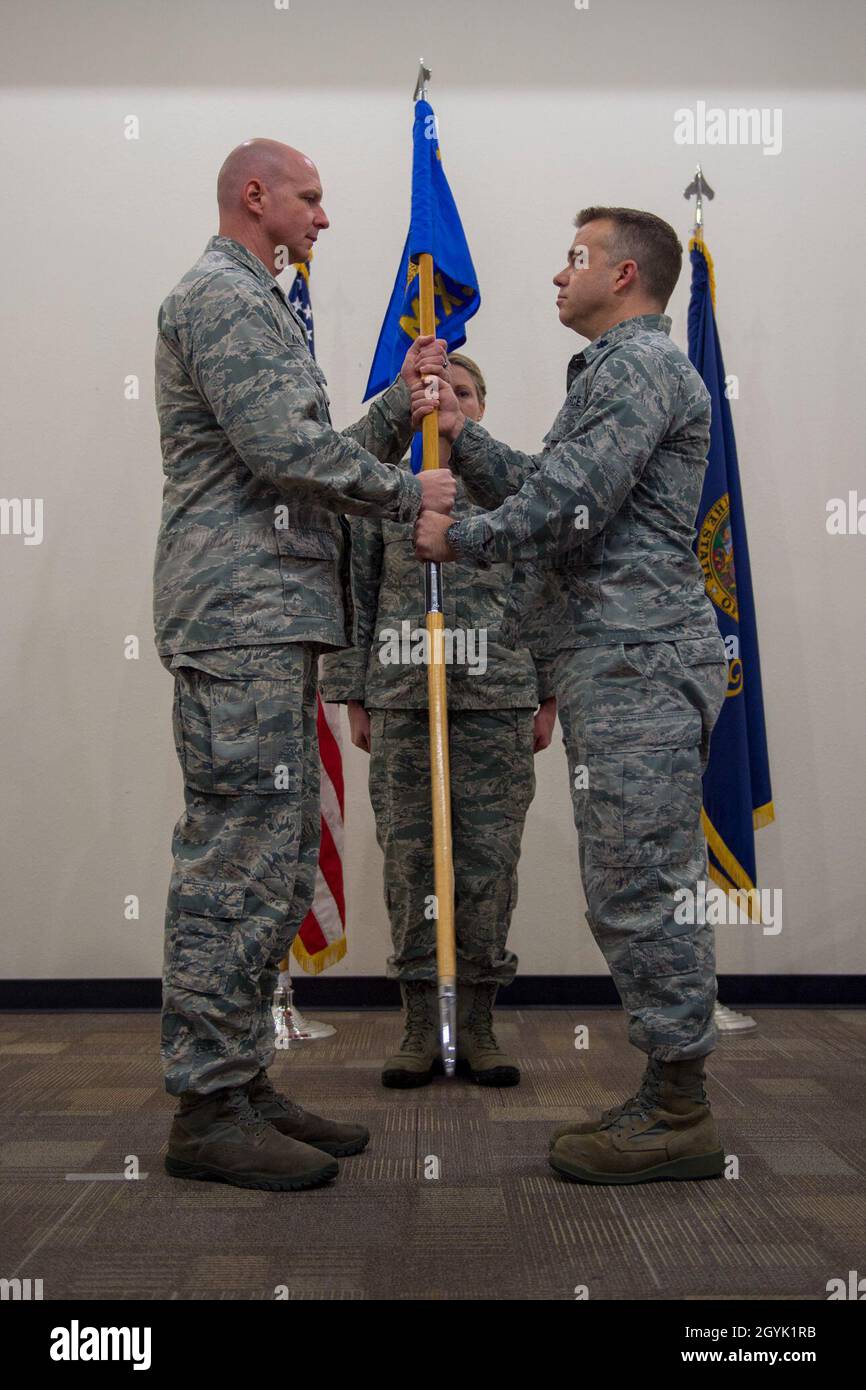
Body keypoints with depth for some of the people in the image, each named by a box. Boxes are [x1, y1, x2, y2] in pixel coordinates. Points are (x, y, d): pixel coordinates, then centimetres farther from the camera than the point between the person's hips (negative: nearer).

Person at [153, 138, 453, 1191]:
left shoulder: (258, 305, 29)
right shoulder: (218, 296, -4)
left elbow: (319, 459, 24)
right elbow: (284, 447, -17)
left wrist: (402, 399, 14)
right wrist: (409, 496, -5)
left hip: (271, 627, 11)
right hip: (239, 621, -11)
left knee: (275, 862, 10)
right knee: (236, 862, -9)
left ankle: (242, 1084, 18)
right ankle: (207, 1110, -1)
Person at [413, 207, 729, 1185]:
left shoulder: (641, 364, -7)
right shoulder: (610, 372, 26)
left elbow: (565, 505, -17)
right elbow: (533, 490, 21)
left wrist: (457, 539, -4)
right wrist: (458, 432, 14)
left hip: (638, 661, -11)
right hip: (612, 663, 11)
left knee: (642, 887, -7)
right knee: (631, 889, 11)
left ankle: (679, 1115, 3)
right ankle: (670, 1099, 19)